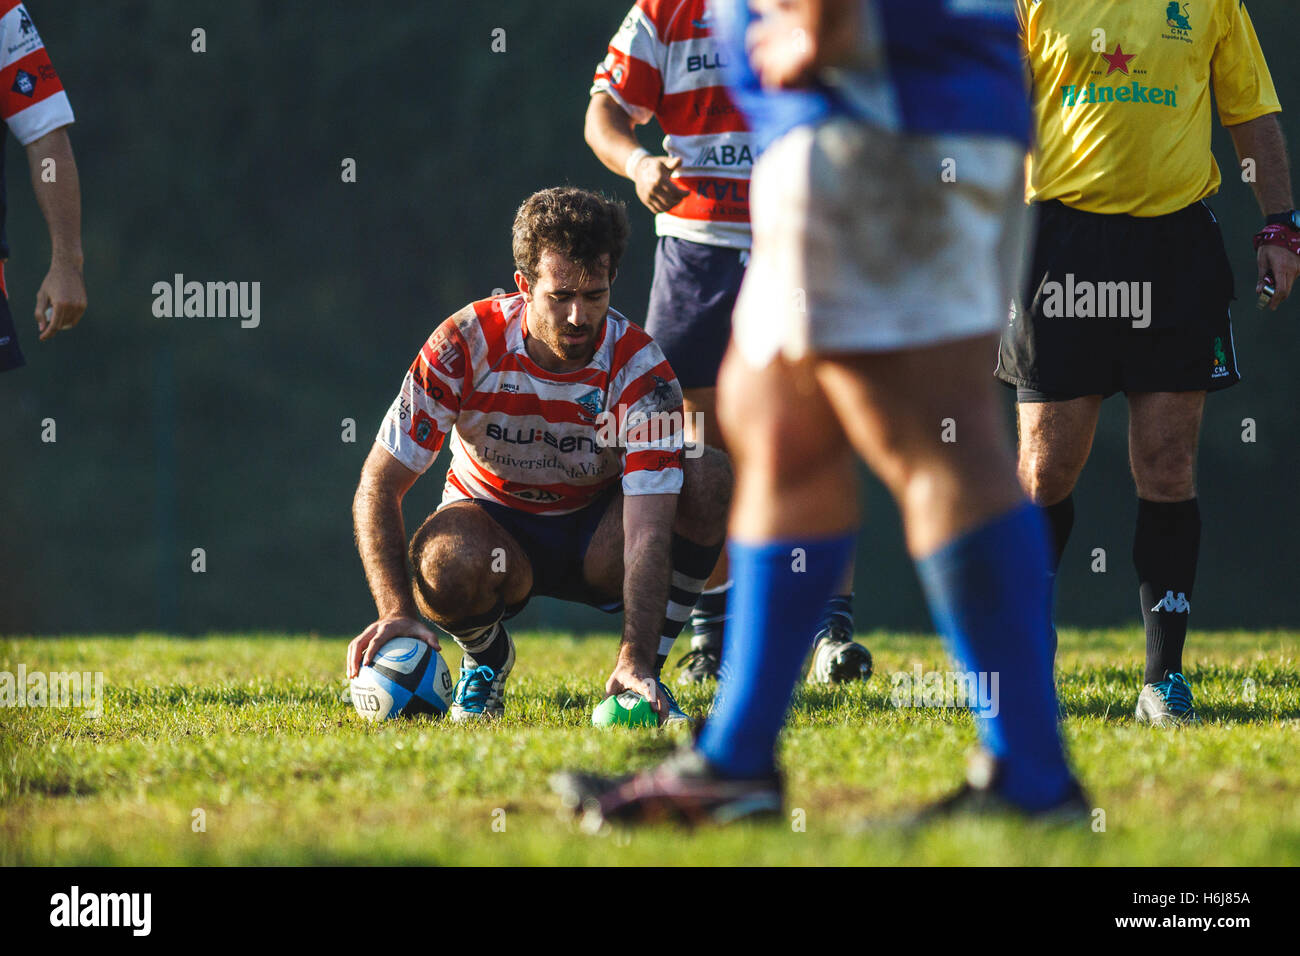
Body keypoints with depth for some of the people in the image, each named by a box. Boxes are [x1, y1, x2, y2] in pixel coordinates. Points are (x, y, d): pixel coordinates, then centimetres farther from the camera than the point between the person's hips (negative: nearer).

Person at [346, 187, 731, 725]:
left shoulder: (638, 369, -24)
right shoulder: (465, 346, -23)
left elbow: (649, 529, -33)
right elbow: (378, 487, -19)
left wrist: (636, 658, -47)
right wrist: (398, 613, -34)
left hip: (597, 533, 1)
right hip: (493, 522, -1)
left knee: (709, 478, -27)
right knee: (447, 560, -38)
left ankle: (641, 672, -11)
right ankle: (486, 657, 0)